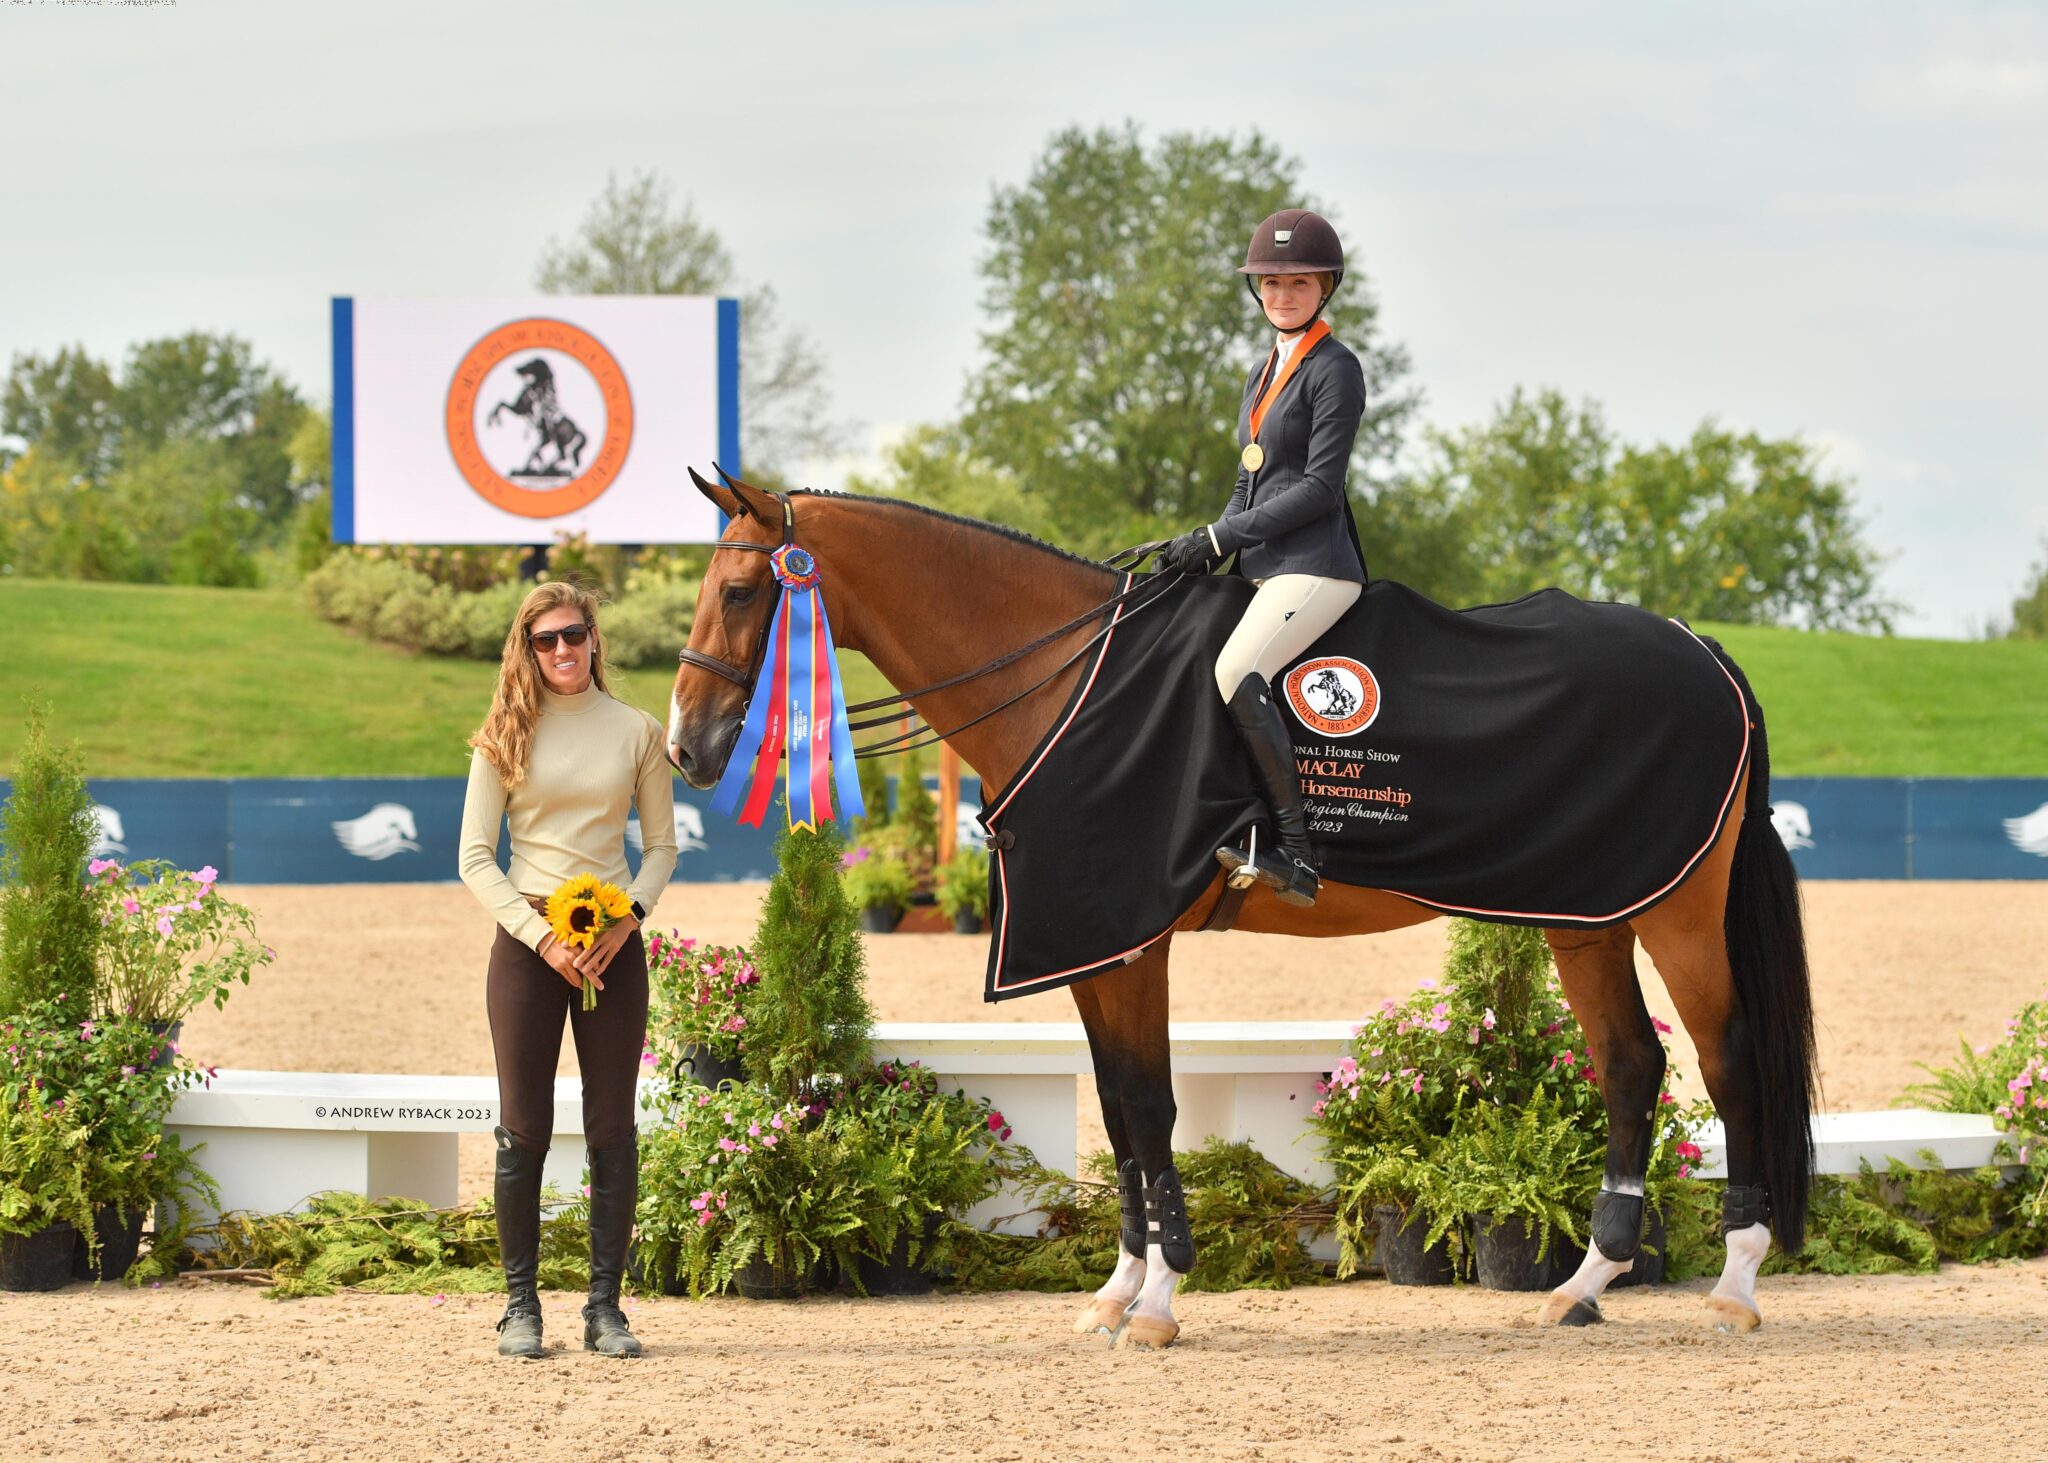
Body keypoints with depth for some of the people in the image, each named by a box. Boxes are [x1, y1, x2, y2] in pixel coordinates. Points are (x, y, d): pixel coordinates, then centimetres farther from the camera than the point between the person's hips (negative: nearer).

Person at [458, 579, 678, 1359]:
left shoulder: (636, 732, 6)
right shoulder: (507, 735, 3)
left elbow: (662, 846, 8)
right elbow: (475, 857, 0)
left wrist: (628, 920, -10)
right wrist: (542, 937, -12)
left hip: (612, 945, 1)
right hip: (527, 941, -1)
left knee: (612, 1128, 2)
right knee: (523, 1129, -1)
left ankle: (605, 1305, 7)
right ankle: (520, 1303, 7)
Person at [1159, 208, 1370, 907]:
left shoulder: (1334, 369, -7)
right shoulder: (1263, 374, 21)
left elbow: (1320, 486, -14)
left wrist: (1222, 536, -14)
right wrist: (1202, 550, 7)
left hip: (1315, 566, -10)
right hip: (1265, 568, 10)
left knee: (1236, 672, -30)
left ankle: (1296, 852, -32)